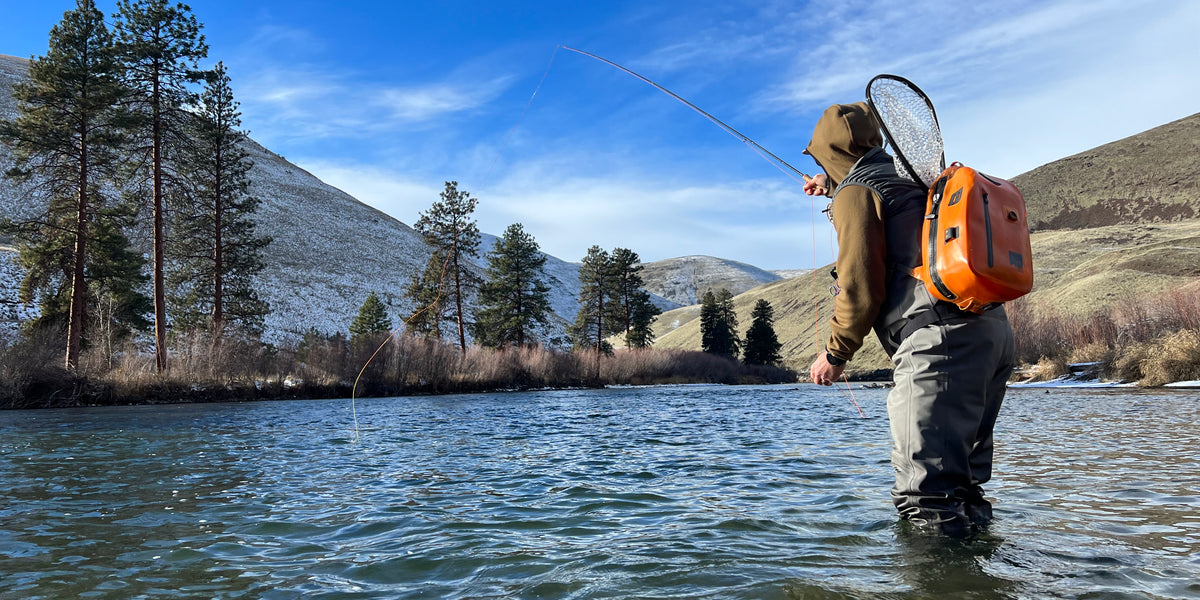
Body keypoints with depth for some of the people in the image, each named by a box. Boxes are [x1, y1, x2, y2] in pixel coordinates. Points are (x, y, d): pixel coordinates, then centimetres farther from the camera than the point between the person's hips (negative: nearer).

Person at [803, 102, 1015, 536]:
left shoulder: (855, 192, 0)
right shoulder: (911, 181, 26)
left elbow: (862, 285, -9)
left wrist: (835, 354, 4)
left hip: (940, 339, -9)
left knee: (926, 500, -8)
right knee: (961, 480, 18)